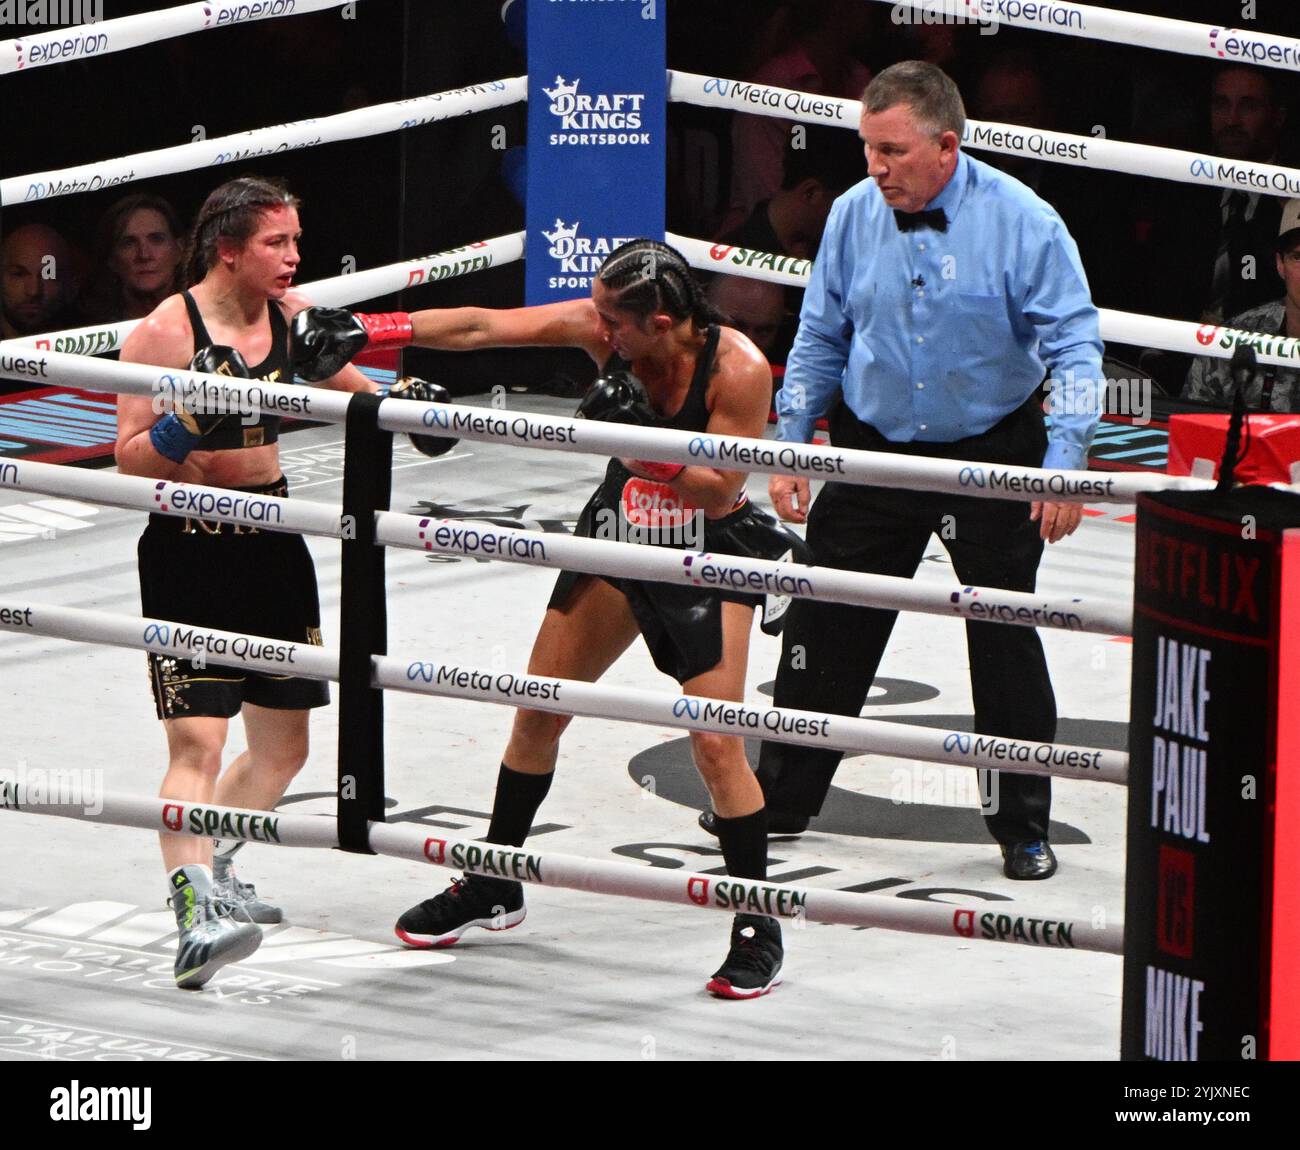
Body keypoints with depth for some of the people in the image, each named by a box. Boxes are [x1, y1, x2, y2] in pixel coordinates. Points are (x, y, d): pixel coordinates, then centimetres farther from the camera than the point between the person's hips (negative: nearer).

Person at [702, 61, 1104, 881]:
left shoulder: (1021, 222, -16)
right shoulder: (854, 216, -4)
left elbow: (1074, 347, -14)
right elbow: (820, 341, 8)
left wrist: (1065, 461, -24)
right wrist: (789, 447, 3)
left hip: (992, 456, -3)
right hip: (875, 452, 3)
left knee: (1006, 642, 1)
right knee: (828, 629, 6)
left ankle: (1024, 827, 14)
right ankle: (781, 799, 22)